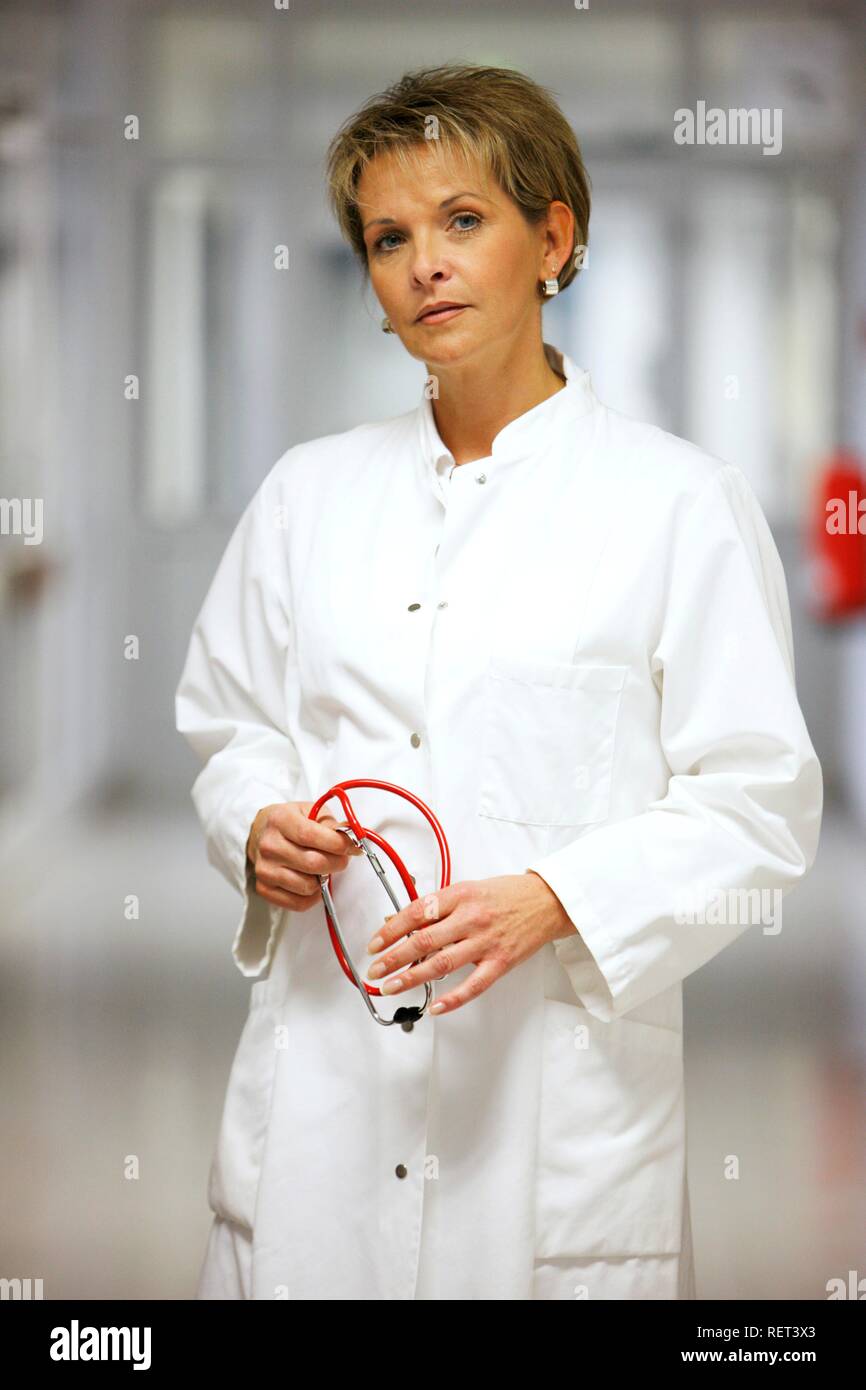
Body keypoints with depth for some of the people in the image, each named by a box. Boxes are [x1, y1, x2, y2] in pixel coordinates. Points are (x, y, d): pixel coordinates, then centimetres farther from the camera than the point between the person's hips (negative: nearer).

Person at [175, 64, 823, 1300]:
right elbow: (229, 724, 19)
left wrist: (552, 899, -17)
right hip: (323, 1066, 3)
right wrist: (260, 830, -3)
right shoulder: (310, 491, 12)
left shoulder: (678, 502, -1)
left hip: (561, 1077, -3)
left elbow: (760, 806, -3)